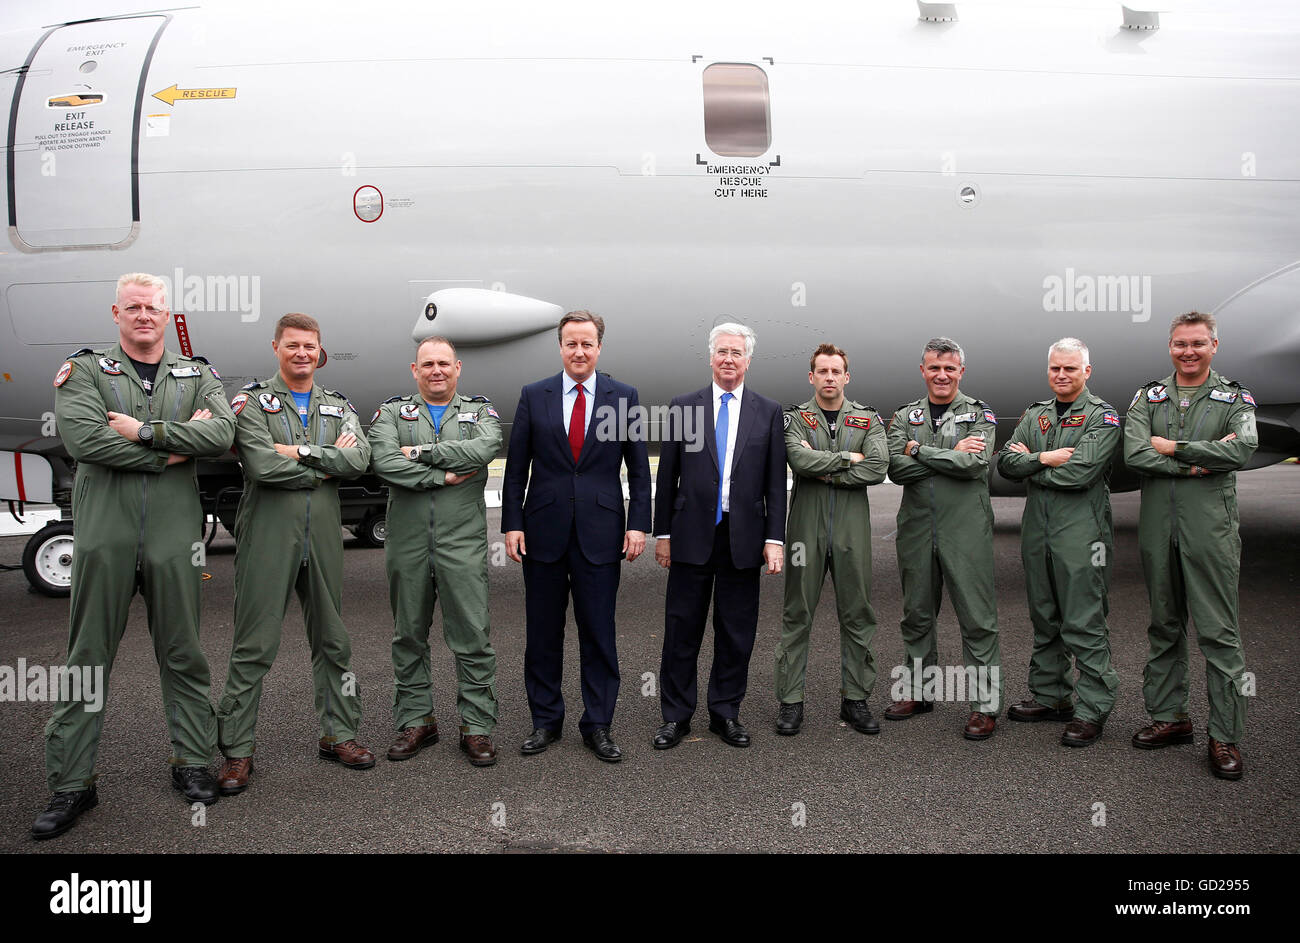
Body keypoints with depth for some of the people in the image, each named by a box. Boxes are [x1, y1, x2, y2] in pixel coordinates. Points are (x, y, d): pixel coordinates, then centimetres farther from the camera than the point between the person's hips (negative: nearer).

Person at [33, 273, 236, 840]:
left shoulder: (197, 376, 12)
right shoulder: (83, 370, 7)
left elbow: (221, 433, -7)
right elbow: (83, 439, -11)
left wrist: (144, 430, -14)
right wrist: (175, 448, -10)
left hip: (174, 535, 1)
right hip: (104, 532, -1)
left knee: (183, 655, 10)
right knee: (88, 660, 5)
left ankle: (192, 762, 23)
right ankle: (71, 783, 15)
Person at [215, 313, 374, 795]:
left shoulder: (339, 406, 14)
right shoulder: (251, 401, 2)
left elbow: (360, 458, -5)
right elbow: (261, 465, -14)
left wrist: (301, 452, -13)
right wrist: (327, 465, -7)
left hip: (323, 537, 4)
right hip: (268, 534, -4)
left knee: (332, 641, 11)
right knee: (253, 647, -1)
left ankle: (338, 733, 24)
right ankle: (237, 750, 9)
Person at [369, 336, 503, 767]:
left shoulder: (480, 411, 10)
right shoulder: (392, 413, 9)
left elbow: (483, 450, -13)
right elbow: (384, 461, -10)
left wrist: (421, 451, -9)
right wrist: (444, 476, -12)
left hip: (462, 542, -1)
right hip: (406, 542, 2)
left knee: (472, 636, -1)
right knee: (409, 637, 10)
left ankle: (477, 726, 8)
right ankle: (416, 720, 23)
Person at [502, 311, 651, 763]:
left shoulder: (624, 396, 4)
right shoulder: (533, 396, 5)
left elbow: (638, 467, 4)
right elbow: (516, 467, 5)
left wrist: (638, 523, -3)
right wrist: (512, 524, -1)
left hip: (600, 532, -1)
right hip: (544, 530, 1)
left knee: (599, 632, 4)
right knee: (543, 632, 9)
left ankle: (598, 725, 17)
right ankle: (545, 721, 23)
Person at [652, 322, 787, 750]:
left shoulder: (768, 412, 6)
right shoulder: (683, 408, 5)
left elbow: (775, 482, 4)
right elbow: (667, 476, 6)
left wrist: (774, 539, -3)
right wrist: (662, 533, 3)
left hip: (744, 539, 1)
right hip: (692, 537, 0)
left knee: (736, 633, 8)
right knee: (682, 630, 5)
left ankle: (725, 712, 23)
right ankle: (676, 715, 18)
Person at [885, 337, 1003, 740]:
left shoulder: (980, 414, 3)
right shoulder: (905, 416, 11)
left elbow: (975, 464, -15)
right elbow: (897, 468, -5)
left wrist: (920, 450, -9)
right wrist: (951, 454, -10)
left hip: (965, 531, -3)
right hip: (917, 529, 4)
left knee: (977, 619, -1)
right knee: (916, 615, 13)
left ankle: (985, 705, 8)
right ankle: (919, 692, 28)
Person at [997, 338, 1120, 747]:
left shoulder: (1102, 417, -4)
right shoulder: (1035, 414, 15)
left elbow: (1081, 472, -17)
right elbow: (1006, 461, 4)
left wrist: (1030, 464, -5)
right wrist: (1044, 458, -12)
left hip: (1080, 531, -6)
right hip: (1037, 529, 6)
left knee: (1084, 624, -4)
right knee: (1044, 620, 14)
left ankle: (1093, 708, 4)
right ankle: (1050, 695, 26)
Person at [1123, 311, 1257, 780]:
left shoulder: (1235, 398, 4)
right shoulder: (1148, 396, 10)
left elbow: (1242, 449, -15)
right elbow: (1134, 453, -7)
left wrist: (1173, 449, -10)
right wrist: (1200, 463, -13)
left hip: (1210, 526, -3)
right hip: (1157, 524, 3)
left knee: (1218, 631, -3)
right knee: (1164, 625, 12)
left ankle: (1226, 736, 5)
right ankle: (1170, 715, 24)